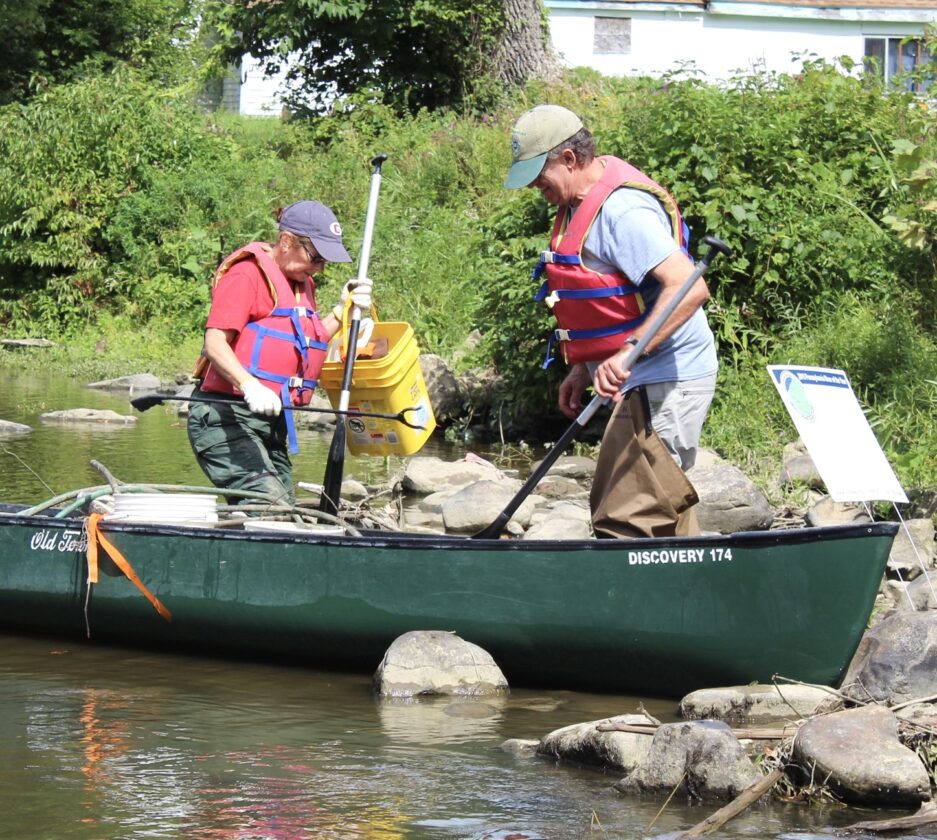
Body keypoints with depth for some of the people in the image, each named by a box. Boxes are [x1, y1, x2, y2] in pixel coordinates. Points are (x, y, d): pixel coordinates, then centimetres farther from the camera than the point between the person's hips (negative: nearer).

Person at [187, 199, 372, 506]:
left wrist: (343, 309, 13)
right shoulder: (247, 274, -10)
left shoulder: (302, 284, 19)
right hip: (227, 418, -9)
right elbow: (215, 344, -19)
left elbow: (306, 346, 25)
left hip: (271, 420, 10)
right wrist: (250, 386, -35)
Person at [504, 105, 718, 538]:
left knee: (624, 522, -14)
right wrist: (584, 369, 22)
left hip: (663, 385, -11)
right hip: (644, 382, 11)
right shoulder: (584, 202, 12)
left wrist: (629, 353, -38)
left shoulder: (621, 209, -21)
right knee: (663, 512, 14)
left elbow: (690, 288, -32)